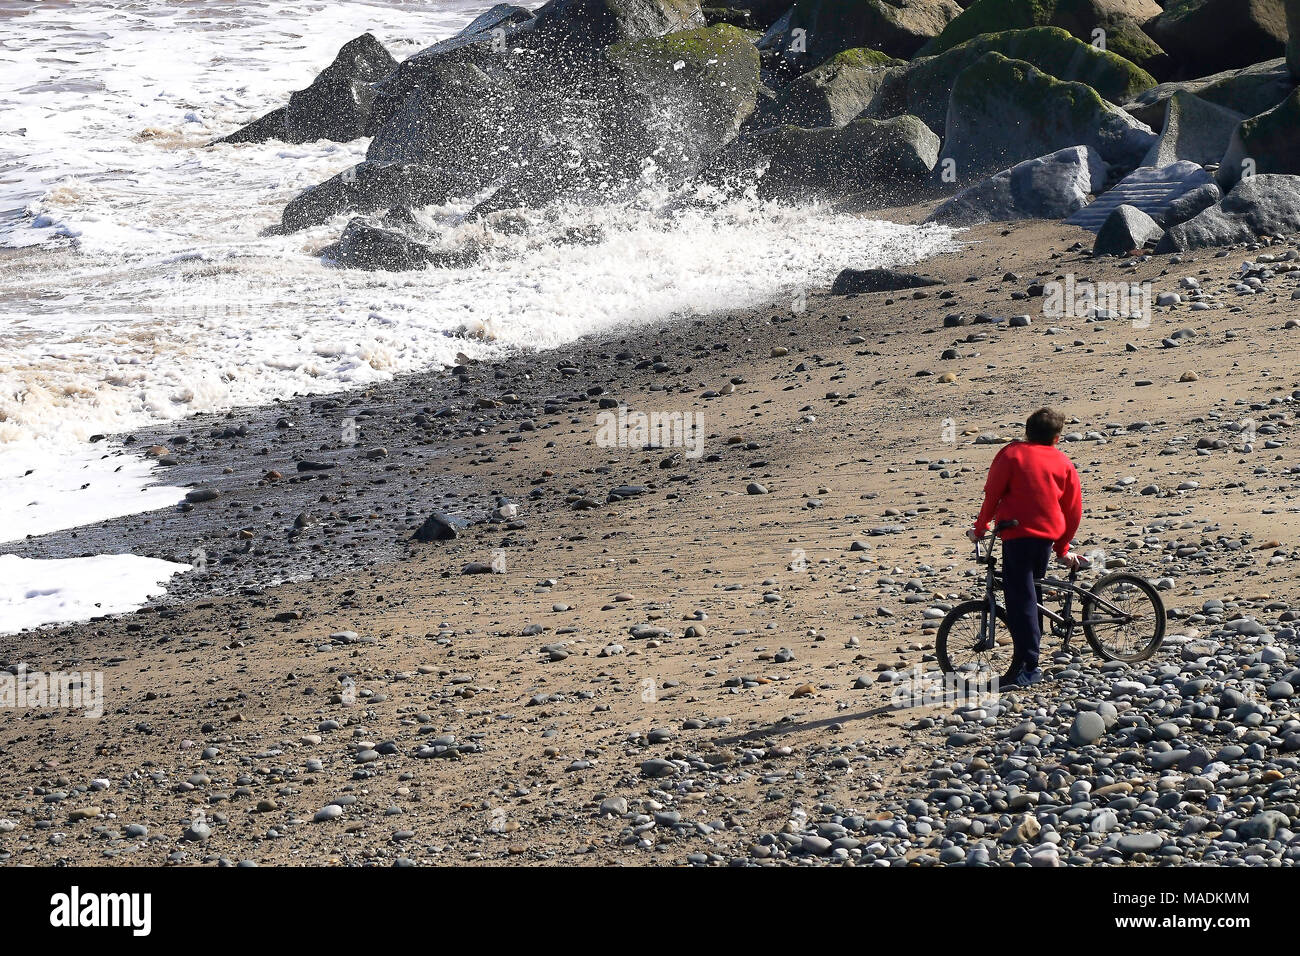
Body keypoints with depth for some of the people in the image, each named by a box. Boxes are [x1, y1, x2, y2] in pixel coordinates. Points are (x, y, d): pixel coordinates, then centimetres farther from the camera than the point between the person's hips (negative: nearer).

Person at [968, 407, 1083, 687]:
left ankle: (1028, 665, -12)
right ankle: (1027, 655, 23)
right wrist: (1062, 549, 25)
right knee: (1030, 594, 19)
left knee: (1020, 598, -6)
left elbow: (992, 494, -1)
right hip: (1048, 535, 5)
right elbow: (1074, 510, 16)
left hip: (1018, 532, -4)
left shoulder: (1012, 454, 4)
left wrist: (980, 528, 11)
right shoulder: (1064, 463, 14)